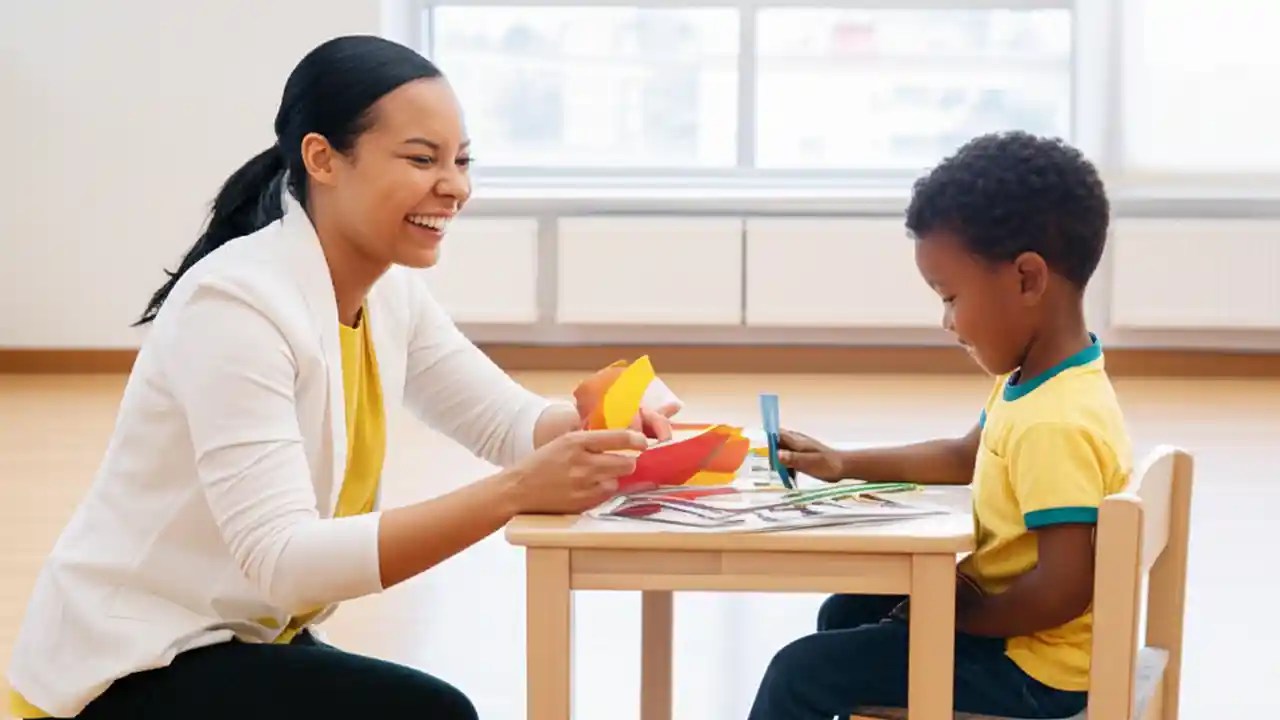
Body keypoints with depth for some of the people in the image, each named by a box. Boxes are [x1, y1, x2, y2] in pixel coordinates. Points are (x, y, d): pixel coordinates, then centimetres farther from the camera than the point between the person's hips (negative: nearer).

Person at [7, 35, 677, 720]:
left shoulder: (390, 292, 1)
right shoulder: (236, 302, -25)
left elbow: (510, 422, 5)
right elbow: (283, 559, -31)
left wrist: (601, 426, -19)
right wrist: (514, 493, -39)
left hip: (247, 641, 8)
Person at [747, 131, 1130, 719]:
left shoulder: (1055, 424, -29)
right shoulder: (1032, 380, 4)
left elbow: (1063, 588, -33)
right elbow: (964, 458, 22)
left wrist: (961, 616, -19)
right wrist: (844, 465, 19)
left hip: (1032, 668, -11)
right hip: (1006, 621, 11)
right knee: (847, 614, 29)